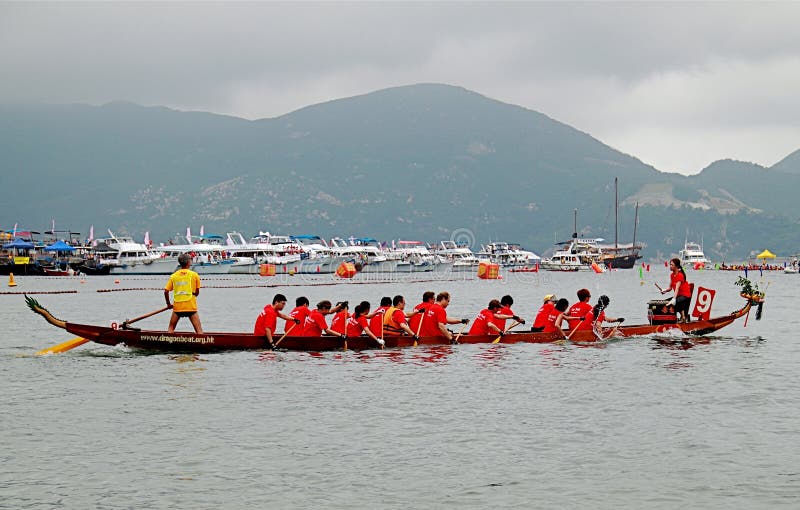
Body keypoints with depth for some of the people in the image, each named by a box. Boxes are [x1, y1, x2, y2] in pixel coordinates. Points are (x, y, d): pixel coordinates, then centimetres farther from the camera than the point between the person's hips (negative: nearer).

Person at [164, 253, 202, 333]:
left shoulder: (173, 276, 7)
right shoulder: (194, 275, 0)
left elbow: (166, 291, 3)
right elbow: (197, 293, 6)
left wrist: (168, 304, 17)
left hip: (177, 306, 2)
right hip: (191, 307, -2)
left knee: (171, 329, 16)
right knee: (199, 330, -3)